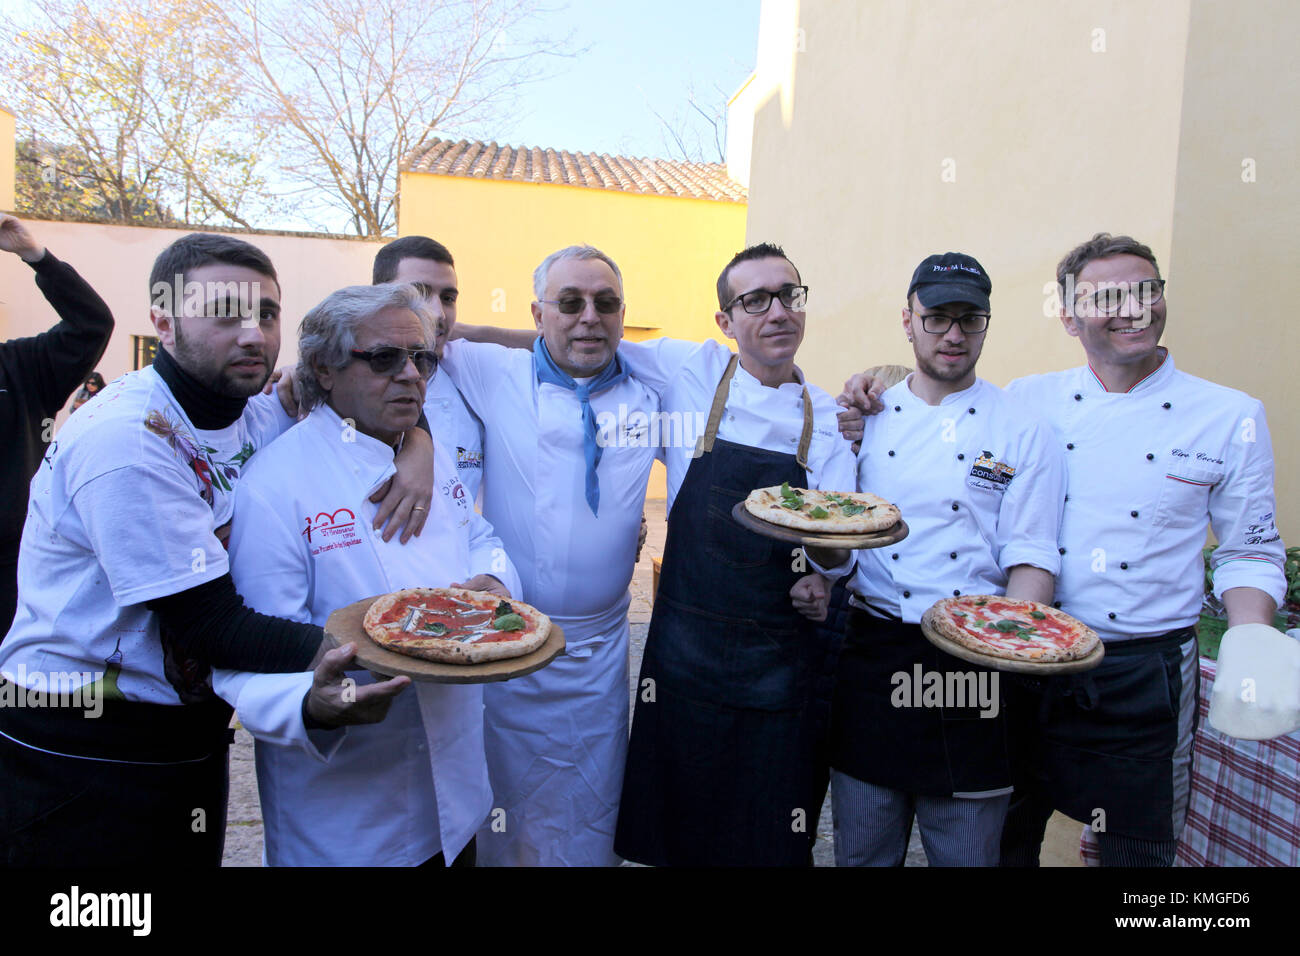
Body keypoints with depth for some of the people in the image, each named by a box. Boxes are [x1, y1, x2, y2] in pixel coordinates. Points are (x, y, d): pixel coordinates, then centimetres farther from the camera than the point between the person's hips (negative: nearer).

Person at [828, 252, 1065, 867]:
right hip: (873, 649, 2)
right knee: (862, 851, 14)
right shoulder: (867, 418, 7)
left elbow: (1031, 555, -4)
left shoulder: (1023, 432, 1)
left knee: (966, 853, 12)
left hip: (973, 660, -1)